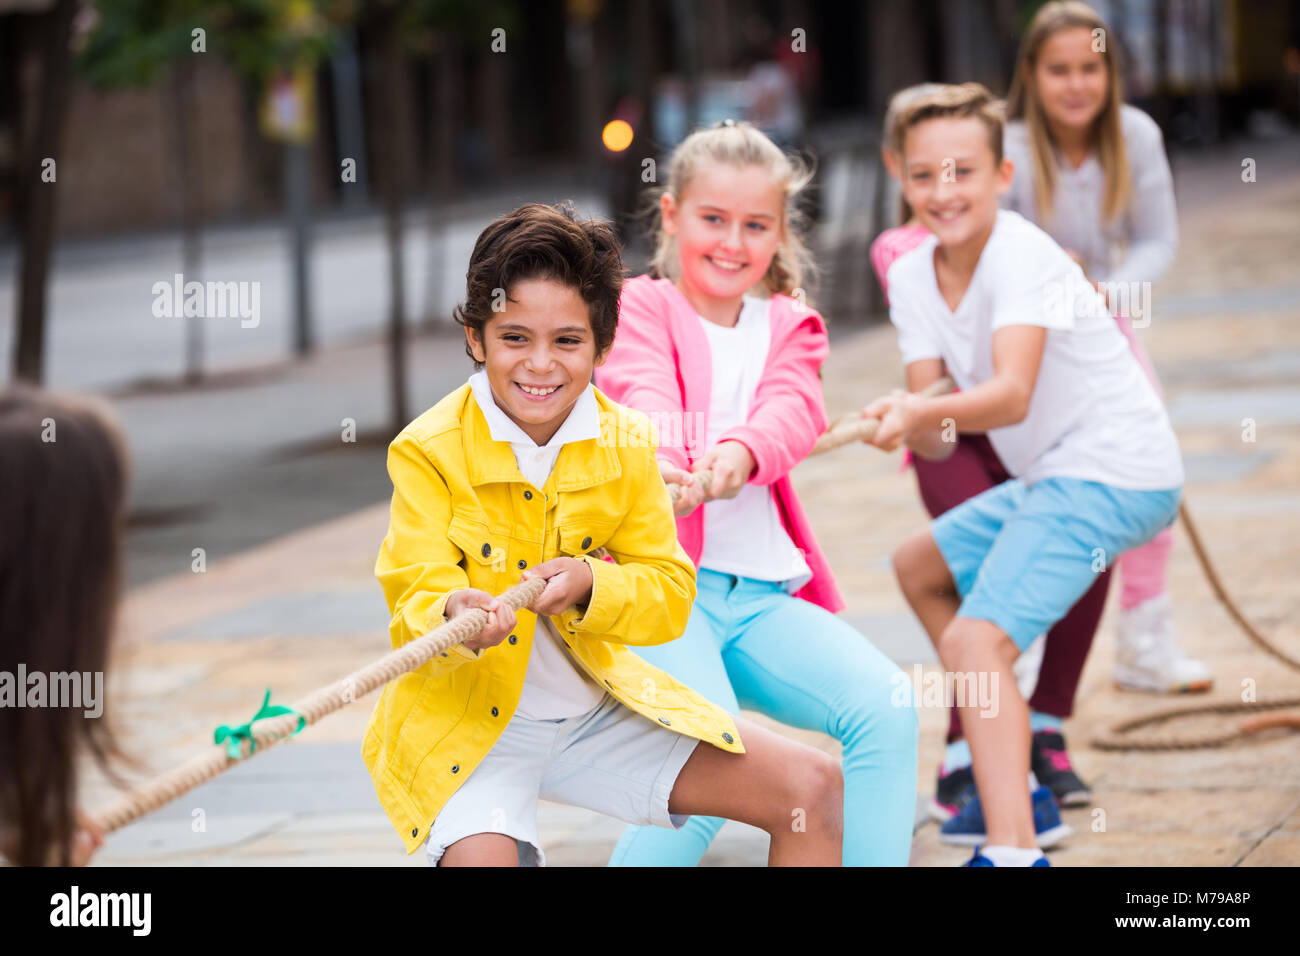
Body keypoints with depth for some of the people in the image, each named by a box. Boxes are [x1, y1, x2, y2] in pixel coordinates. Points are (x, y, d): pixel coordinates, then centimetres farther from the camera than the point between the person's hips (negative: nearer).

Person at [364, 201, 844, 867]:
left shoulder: (626, 445, -2)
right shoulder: (429, 452, -13)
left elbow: (670, 595, -2)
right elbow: (415, 599, -18)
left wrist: (589, 587, -23)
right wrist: (453, 620, -42)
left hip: (598, 710, 5)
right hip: (464, 725, -5)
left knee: (813, 788, -1)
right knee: (481, 857, -37)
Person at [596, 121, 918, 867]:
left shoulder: (788, 328, 19)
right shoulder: (638, 308, 8)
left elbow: (795, 412, -5)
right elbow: (644, 394, -15)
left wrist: (739, 453, -30)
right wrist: (660, 461, -40)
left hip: (763, 593, 5)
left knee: (887, 709, -18)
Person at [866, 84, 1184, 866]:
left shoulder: (1023, 256, -20)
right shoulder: (913, 277, 3)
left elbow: (1012, 394, -34)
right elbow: (938, 442, -3)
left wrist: (923, 411, -50)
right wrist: (917, 423, -26)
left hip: (1113, 472, -10)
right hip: (1055, 475, 10)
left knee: (974, 642, -24)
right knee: (920, 567, 25)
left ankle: (1013, 849, -37)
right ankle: (1016, 794, 28)